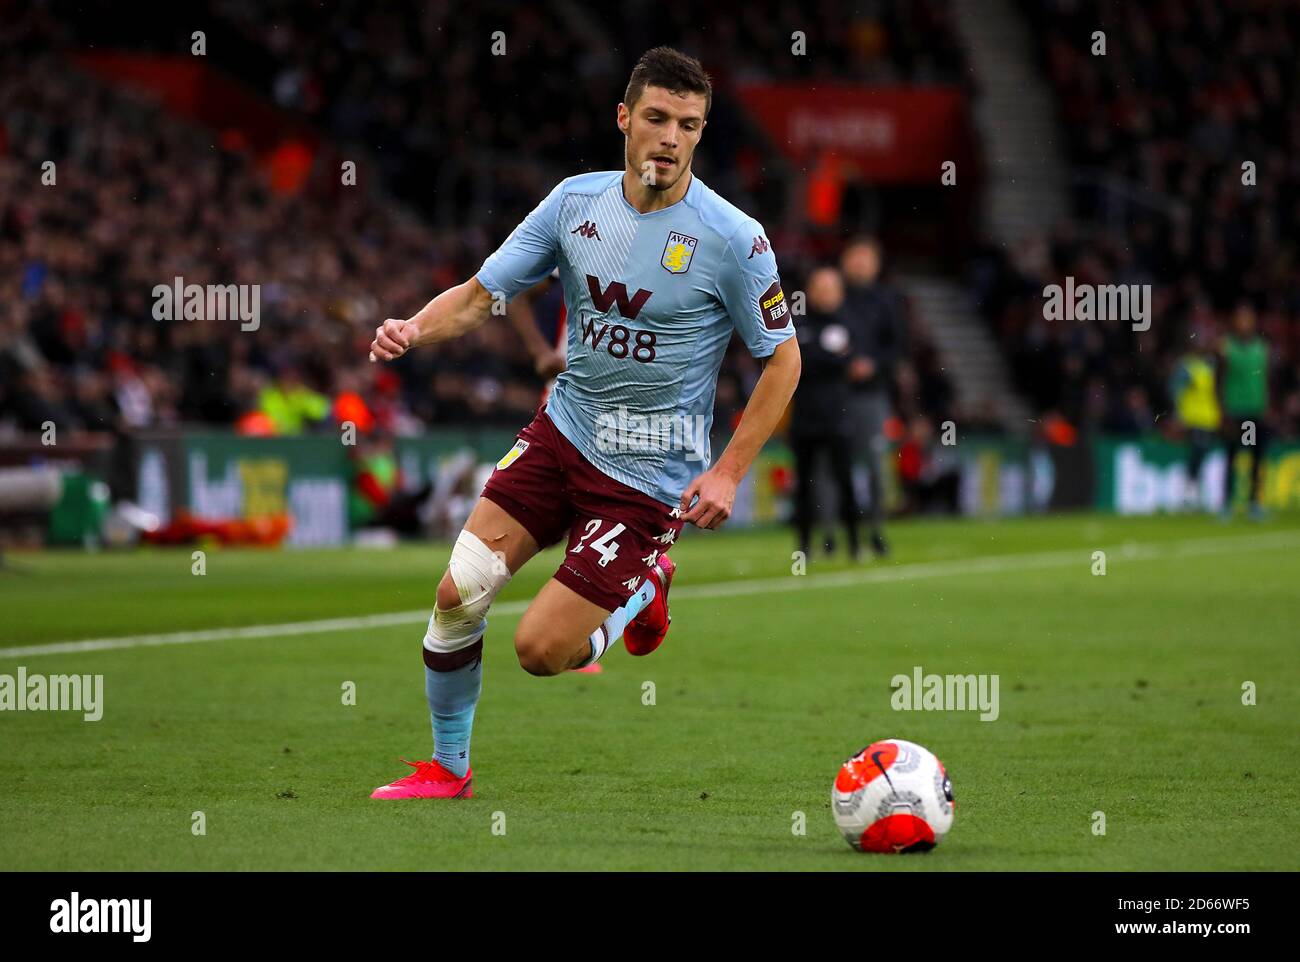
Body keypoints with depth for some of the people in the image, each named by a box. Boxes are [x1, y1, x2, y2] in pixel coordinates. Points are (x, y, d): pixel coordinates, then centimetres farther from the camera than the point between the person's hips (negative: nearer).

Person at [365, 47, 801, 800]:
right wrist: (416, 328, -21)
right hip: (564, 430, 4)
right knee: (459, 592, -9)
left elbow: (782, 357, -4)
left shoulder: (733, 239, -14)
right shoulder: (577, 201, -3)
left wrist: (730, 471, -11)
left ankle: (644, 586, 24)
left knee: (541, 650, -9)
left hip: (652, 474, -4)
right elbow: (480, 296, 0)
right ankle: (447, 769, 14)